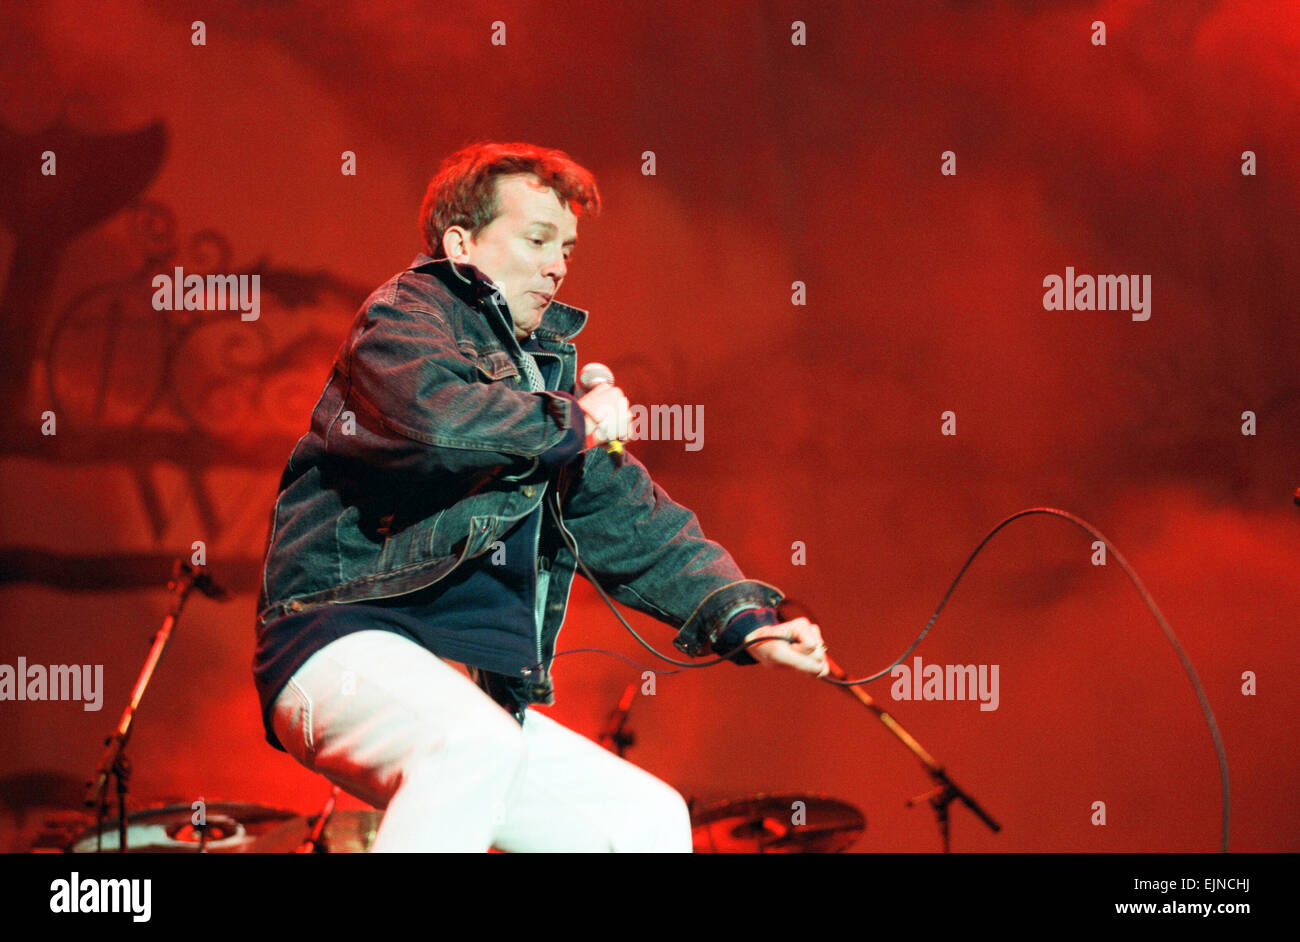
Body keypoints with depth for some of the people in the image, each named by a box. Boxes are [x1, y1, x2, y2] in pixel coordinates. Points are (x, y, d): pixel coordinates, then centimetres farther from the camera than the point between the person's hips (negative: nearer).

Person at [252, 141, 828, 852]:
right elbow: (430, 417, -24)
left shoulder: (545, 369, 24)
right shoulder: (406, 312, 1)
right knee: (476, 744, -37)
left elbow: (634, 526, 22)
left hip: (472, 690, 8)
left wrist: (743, 619, 7)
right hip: (348, 642, -8)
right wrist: (575, 424, -7)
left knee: (652, 821, 2)